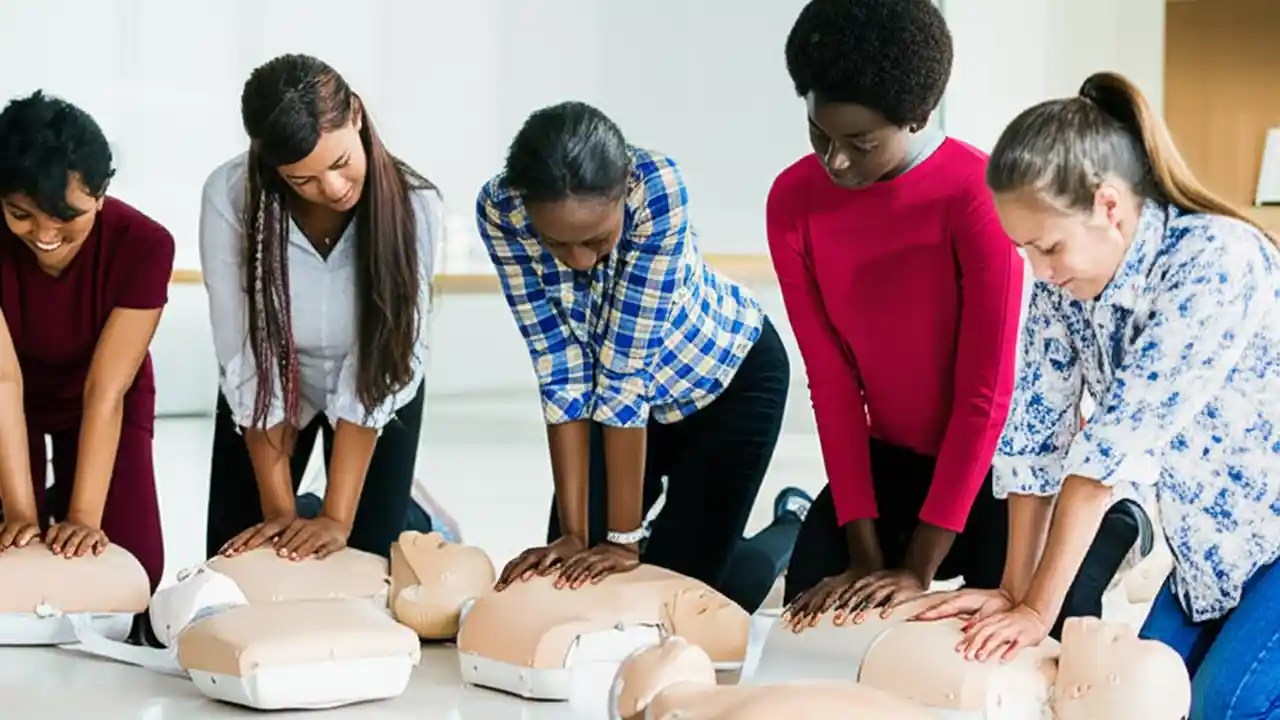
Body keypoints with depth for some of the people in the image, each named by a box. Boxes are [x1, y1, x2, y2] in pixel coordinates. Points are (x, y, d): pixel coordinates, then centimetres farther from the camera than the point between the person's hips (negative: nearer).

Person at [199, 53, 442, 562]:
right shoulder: (230, 198, -30)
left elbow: (378, 368, -29)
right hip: (271, 388, 1)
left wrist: (338, 518, -31)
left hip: (378, 397, -1)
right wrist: (280, 510, -25)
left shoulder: (411, 205, -31)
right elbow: (246, 360, -25)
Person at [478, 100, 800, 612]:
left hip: (729, 376, -3)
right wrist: (573, 533, -26)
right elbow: (561, 370, -25)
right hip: (638, 391, 3)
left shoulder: (658, 189, -37)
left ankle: (794, 524, 25)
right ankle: (658, 527, 31)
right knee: (567, 582, 2)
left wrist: (624, 539, -30)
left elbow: (627, 366, -35)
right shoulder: (501, 208, -29)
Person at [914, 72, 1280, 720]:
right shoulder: (1063, 284, -9)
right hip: (1209, 551, 7)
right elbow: (1035, 435, -7)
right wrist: (1016, 591, -12)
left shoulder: (1217, 263, -30)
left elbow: (1117, 442, -31)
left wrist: (1041, 608, -29)